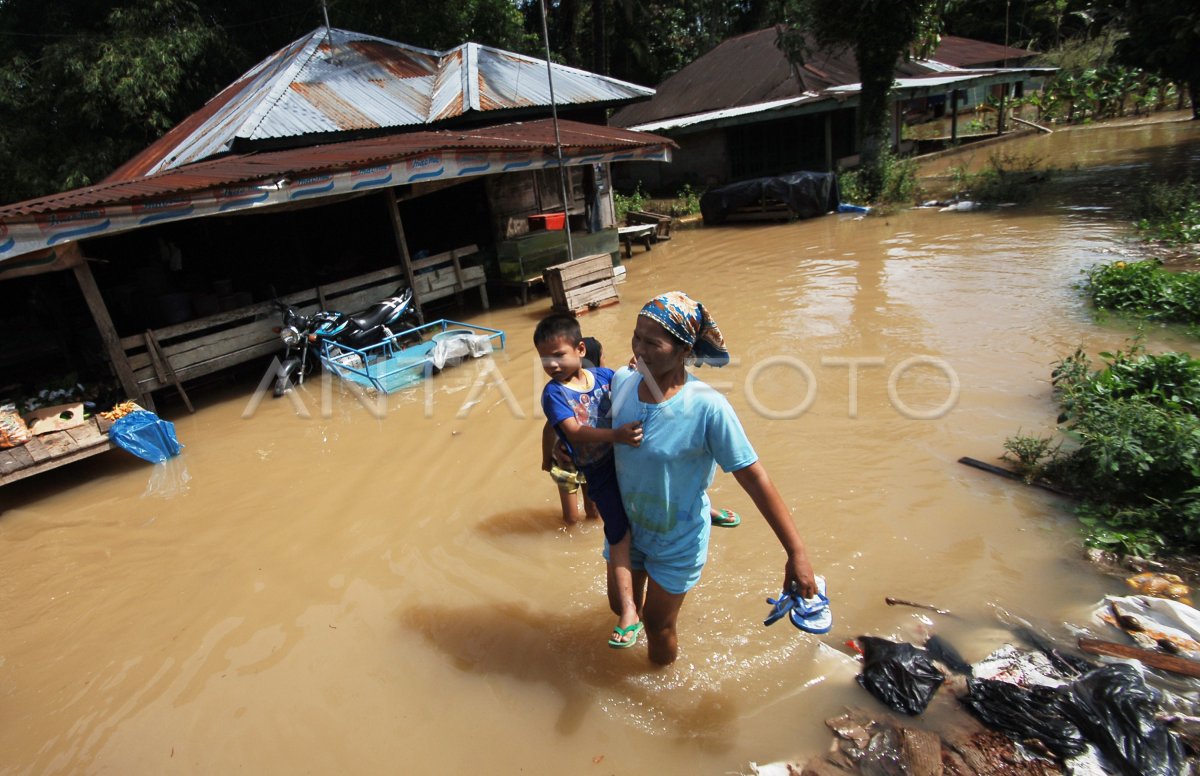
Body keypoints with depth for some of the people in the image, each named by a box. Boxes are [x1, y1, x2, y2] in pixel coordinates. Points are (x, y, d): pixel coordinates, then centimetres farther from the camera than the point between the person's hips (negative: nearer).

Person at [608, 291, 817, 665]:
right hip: (627, 524, 5)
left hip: (678, 538, -4)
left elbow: (754, 478, -25)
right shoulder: (621, 382, -15)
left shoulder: (708, 407, -30)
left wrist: (797, 552, -25)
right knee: (622, 605, 23)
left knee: (657, 624, 14)